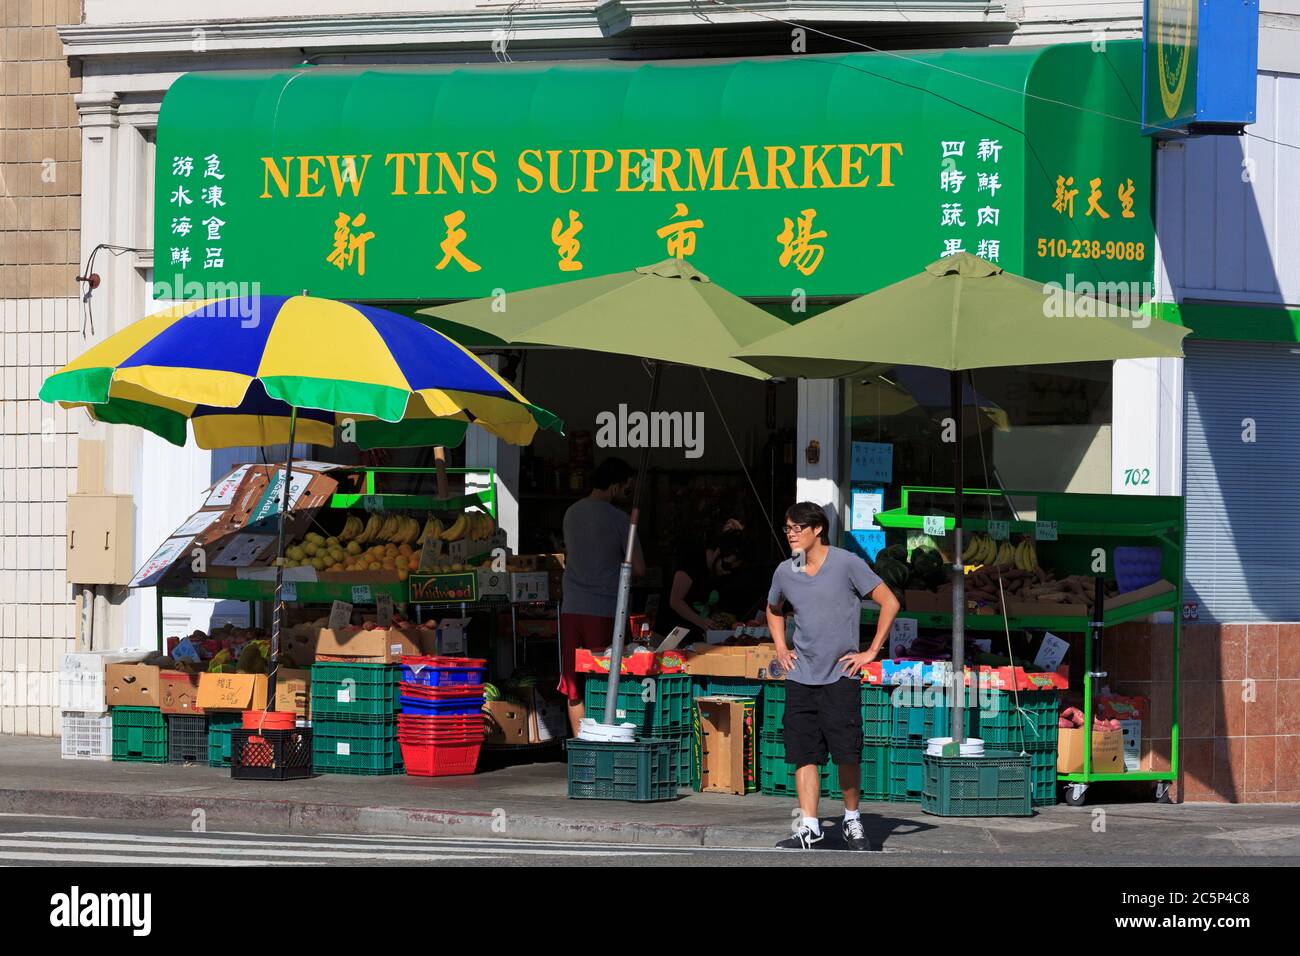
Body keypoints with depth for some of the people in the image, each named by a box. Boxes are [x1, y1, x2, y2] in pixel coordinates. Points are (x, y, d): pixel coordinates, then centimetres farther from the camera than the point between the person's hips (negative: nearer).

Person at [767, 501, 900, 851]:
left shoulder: (846, 564, -6)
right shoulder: (785, 572, 7)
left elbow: (889, 603, -3)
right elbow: (774, 610, 29)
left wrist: (871, 652, -5)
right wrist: (780, 648, 15)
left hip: (841, 675, -4)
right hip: (800, 677, 4)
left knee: (847, 753, -5)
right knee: (803, 754, -1)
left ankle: (852, 821, 13)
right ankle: (809, 827, 2)